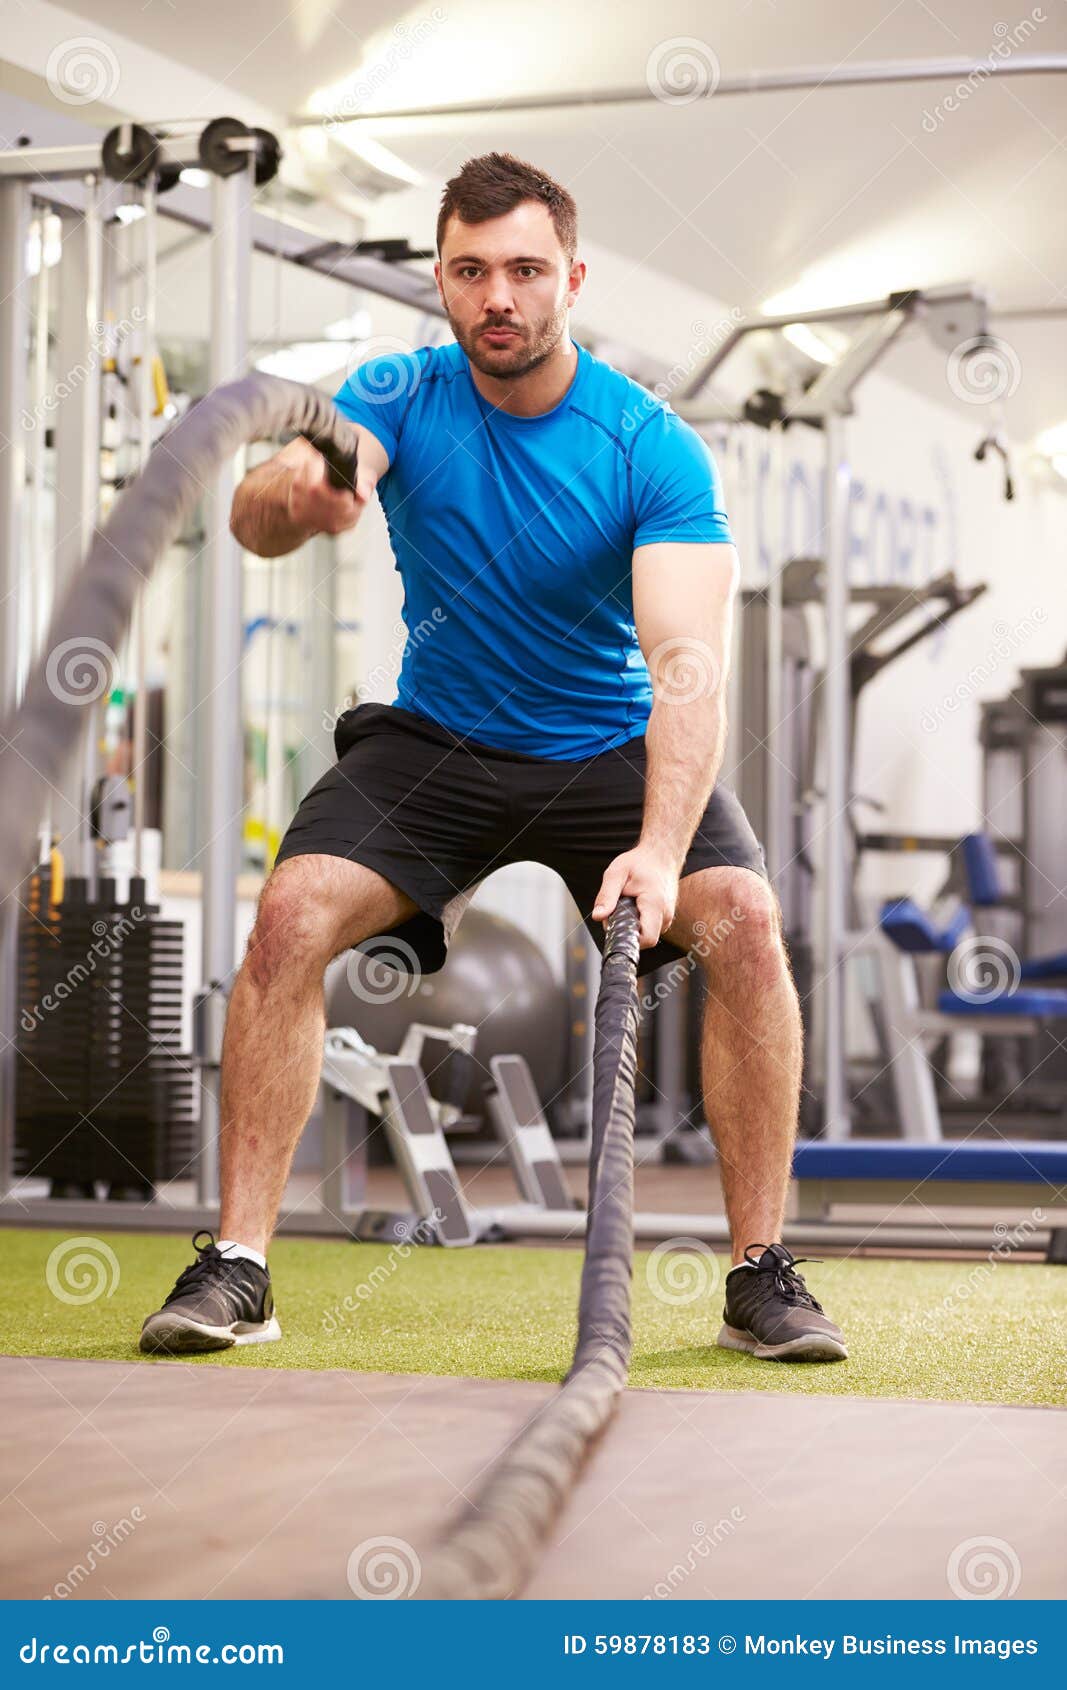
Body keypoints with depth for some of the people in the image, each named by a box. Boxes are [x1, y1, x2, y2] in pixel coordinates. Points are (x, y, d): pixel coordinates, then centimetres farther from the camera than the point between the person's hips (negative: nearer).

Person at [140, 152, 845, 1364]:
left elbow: (686, 658, -27)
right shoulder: (399, 399, -11)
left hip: (613, 751, -1)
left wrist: (659, 847, -44)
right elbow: (259, 521, -29)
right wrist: (289, 494, -56)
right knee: (291, 911, -24)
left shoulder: (656, 449, -16)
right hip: (433, 745, 1)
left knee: (745, 920, -25)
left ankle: (761, 1273, -13)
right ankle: (236, 1267, -16)